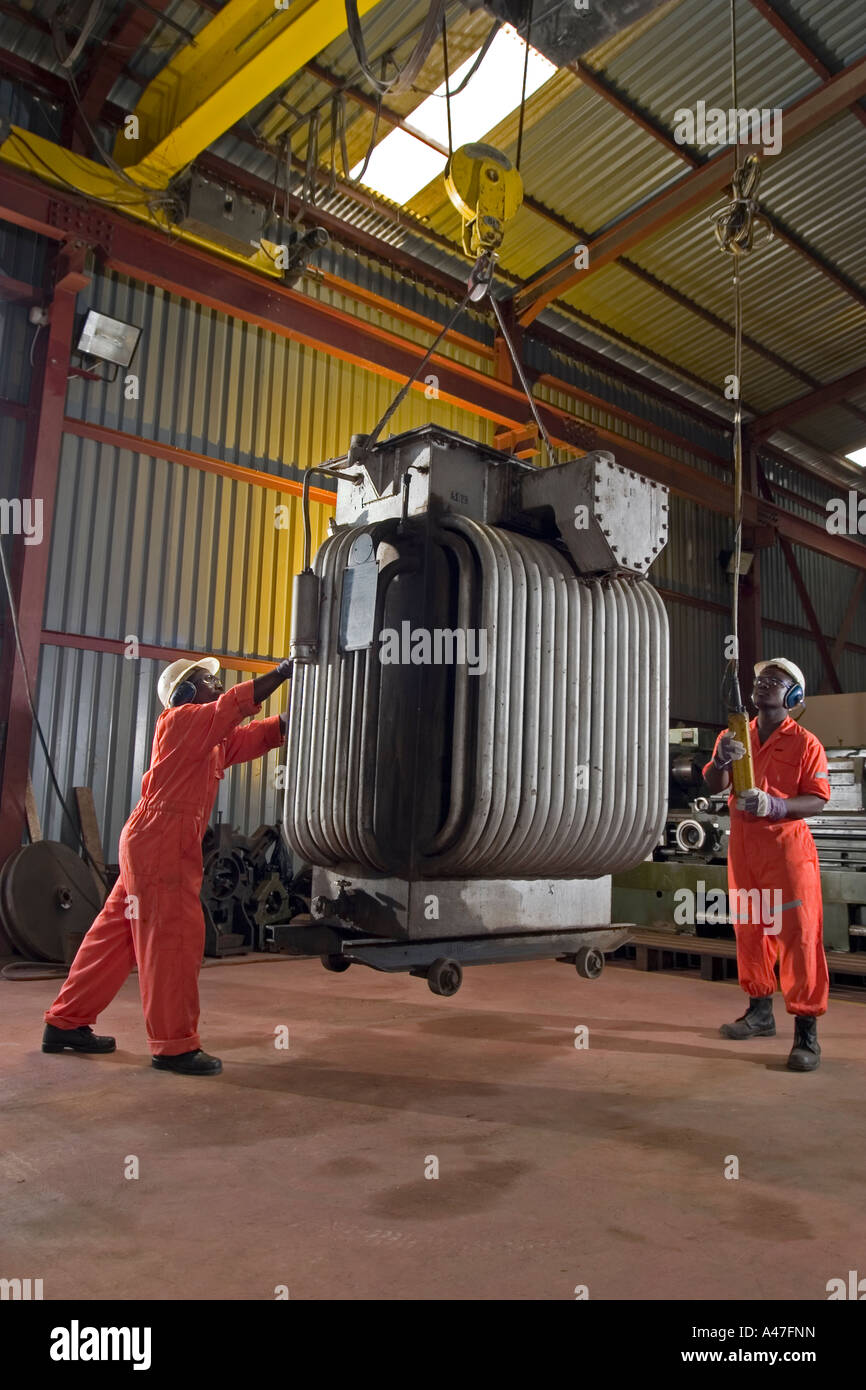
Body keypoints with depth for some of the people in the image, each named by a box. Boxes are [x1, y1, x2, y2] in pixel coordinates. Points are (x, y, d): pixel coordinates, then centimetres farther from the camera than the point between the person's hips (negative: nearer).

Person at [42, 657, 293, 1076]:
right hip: (161, 839, -10)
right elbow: (237, 702, -18)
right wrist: (284, 671, -14)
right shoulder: (181, 720, -6)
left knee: (118, 933, 13)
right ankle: (174, 1045, -2)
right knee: (175, 937, -7)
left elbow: (263, 734, 15)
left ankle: (66, 1024, 22)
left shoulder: (215, 739, 21)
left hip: (152, 842, 10)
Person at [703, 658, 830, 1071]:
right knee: (749, 929, 13)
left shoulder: (804, 743, -3)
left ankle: (806, 1032, -3)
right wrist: (721, 761, -20)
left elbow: (817, 799, -7)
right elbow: (713, 786, 1)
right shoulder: (734, 735, 10)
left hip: (787, 844, -5)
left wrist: (775, 805, -24)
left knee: (798, 934, -7)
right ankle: (760, 1012, 28)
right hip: (743, 846, 5)